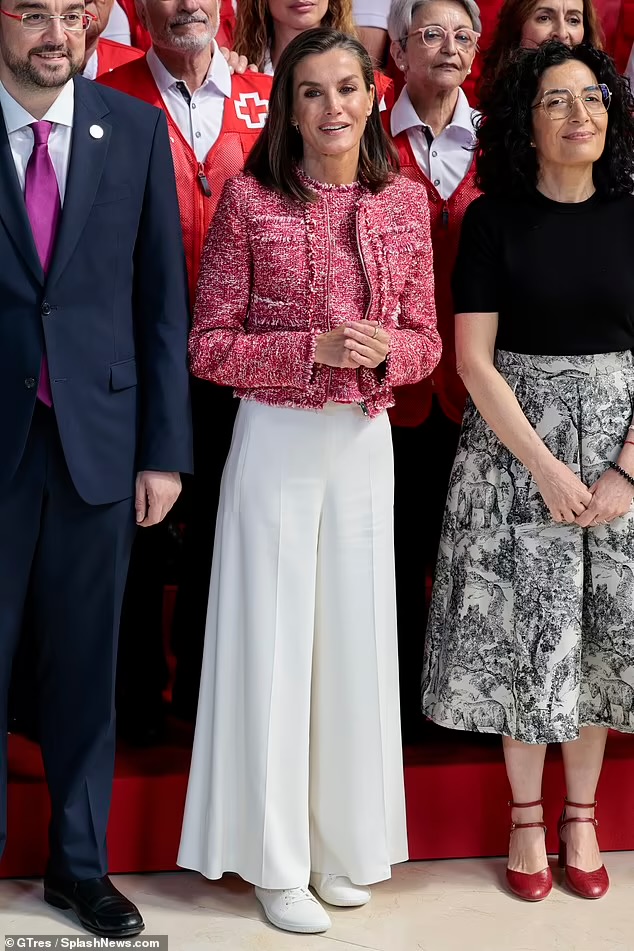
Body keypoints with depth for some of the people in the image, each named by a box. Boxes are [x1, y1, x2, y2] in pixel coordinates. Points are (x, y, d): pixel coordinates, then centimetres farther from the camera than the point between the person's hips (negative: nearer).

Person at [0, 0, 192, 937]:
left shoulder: (137, 130, 2)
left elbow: (162, 299, 3)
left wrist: (166, 449, 0)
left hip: (100, 436, 2)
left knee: (85, 664, 12)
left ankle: (80, 864, 27)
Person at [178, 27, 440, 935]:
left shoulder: (405, 202, 4)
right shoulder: (249, 199, -5)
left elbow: (425, 339, 10)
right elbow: (209, 347, -5)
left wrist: (384, 351, -12)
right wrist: (314, 348, -17)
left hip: (366, 441, 3)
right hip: (276, 442, -3)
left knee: (355, 636, 9)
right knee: (273, 635, 2)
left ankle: (342, 842, 27)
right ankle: (275, 858, 18)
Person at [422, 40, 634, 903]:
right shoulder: (494, 220, -4)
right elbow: (474, 359, -7)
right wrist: (545, 467, -13)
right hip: (515, 445, -2)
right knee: (524, 631, 3)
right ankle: (525, 815, 20)